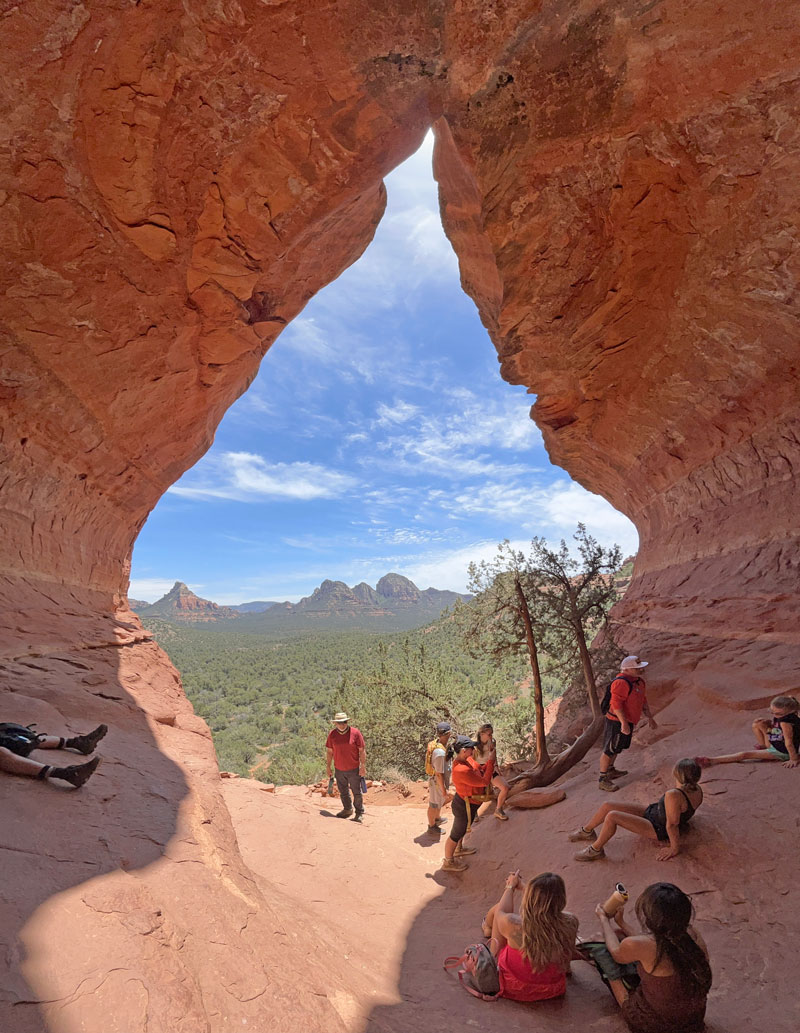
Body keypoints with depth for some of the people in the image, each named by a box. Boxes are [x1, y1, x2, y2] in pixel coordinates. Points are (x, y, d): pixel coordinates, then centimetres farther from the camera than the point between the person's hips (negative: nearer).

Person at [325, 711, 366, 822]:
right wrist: (328, 767, 6)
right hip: (339, 769, 3)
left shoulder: (355, 733, -13)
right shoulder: (332, 734, -5)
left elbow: (362, 750, -8)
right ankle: (347, 809, 37)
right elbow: (329, 751, 5)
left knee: (356, 792, 4)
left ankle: (359, 812, 20)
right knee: (343, 792, 17)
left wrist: (363, 766, -10)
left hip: (354, 769, -3)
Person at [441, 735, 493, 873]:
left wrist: (489, 764, -13)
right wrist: (491, 761, -25)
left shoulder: (466, 759, -10)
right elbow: (484, 781, -32)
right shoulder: (461, 770, -40)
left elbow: (479, 772, 4)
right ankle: (448, 862, 36)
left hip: (468, 803, 9)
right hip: (465, 806, -9)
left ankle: (458, 850, 57)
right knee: (456, 834, 13)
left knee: (462, 829, 32)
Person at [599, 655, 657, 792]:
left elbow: (643, 700, 22)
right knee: (609, 750, -3)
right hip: (617, 721, -10)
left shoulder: (639, 681, 10)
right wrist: (624, 723, -30)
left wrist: (650, 717, 23)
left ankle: (611, 770, 41)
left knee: (618, 748, 24)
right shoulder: (621, 682, -23)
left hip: (628, 721, 10)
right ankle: (603, 779, 4)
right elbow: (616, 704, -28)